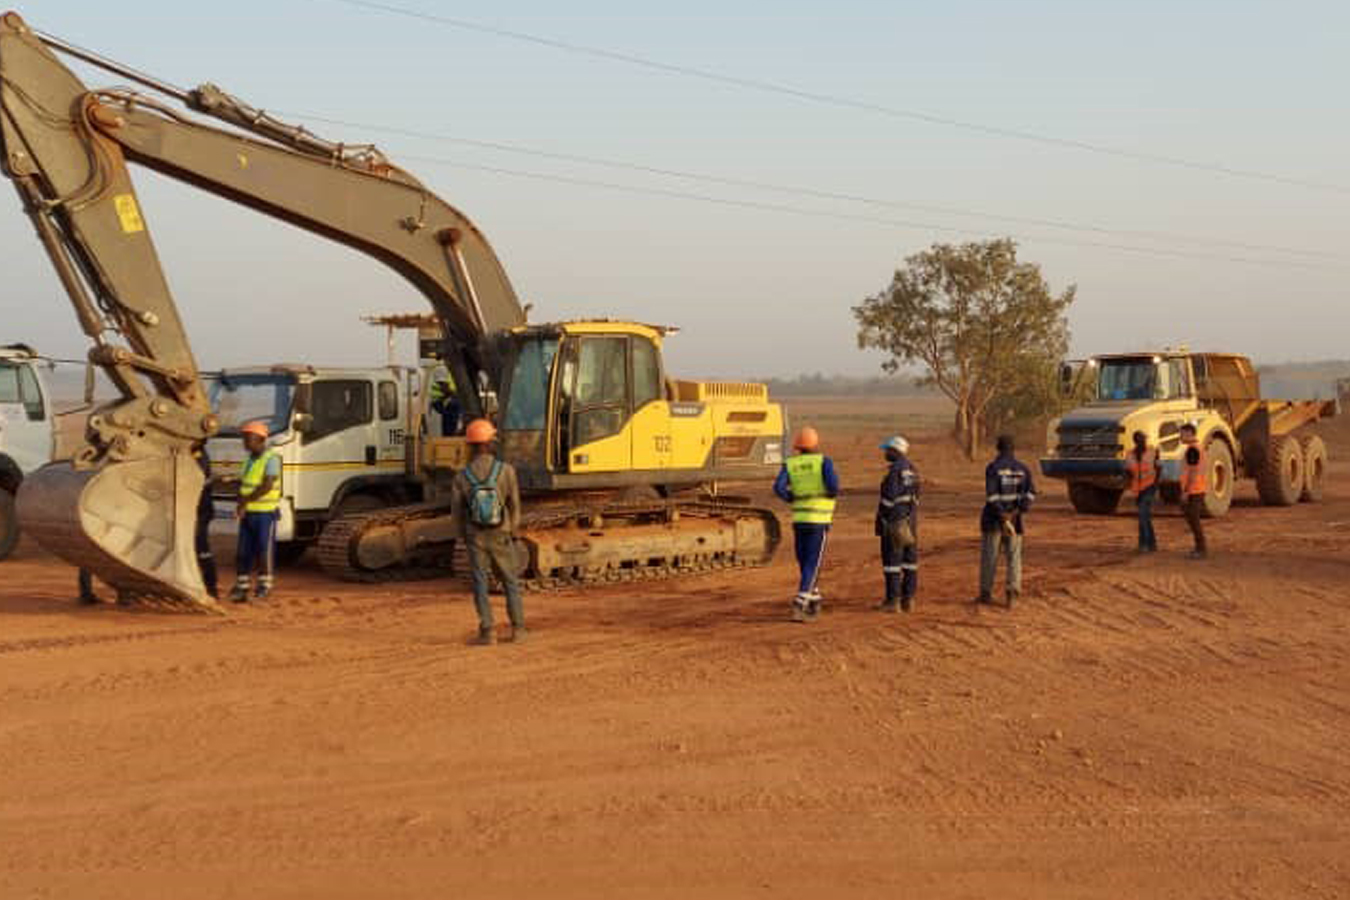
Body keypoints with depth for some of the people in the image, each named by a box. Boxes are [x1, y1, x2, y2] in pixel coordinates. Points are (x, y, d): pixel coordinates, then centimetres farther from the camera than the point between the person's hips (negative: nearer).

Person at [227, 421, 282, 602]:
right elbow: (242, 485, 10)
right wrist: (240, 506, -8)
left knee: (264, 550, -1)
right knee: (244, 551, 5)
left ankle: (265, 585, 8)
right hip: (248, 514, 7)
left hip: (266, 513, -7)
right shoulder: (250, 459, 13)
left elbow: (267, 486, -20)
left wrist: (246, 500, -19)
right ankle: (241, 587, 9)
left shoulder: (271, 459, -10)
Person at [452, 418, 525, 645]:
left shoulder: (462, 476, -10)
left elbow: (457, 511, -1)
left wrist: (464, 536, 17)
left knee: (481, 585, 6)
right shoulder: (506, 470, -13)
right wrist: (513, 533, 10)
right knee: (511, 583, 14)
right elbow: (515, 505, -6)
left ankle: (487, 632, 1)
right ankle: (518, 629, 13)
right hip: (500, 537, 0)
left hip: (475, 539, 0)